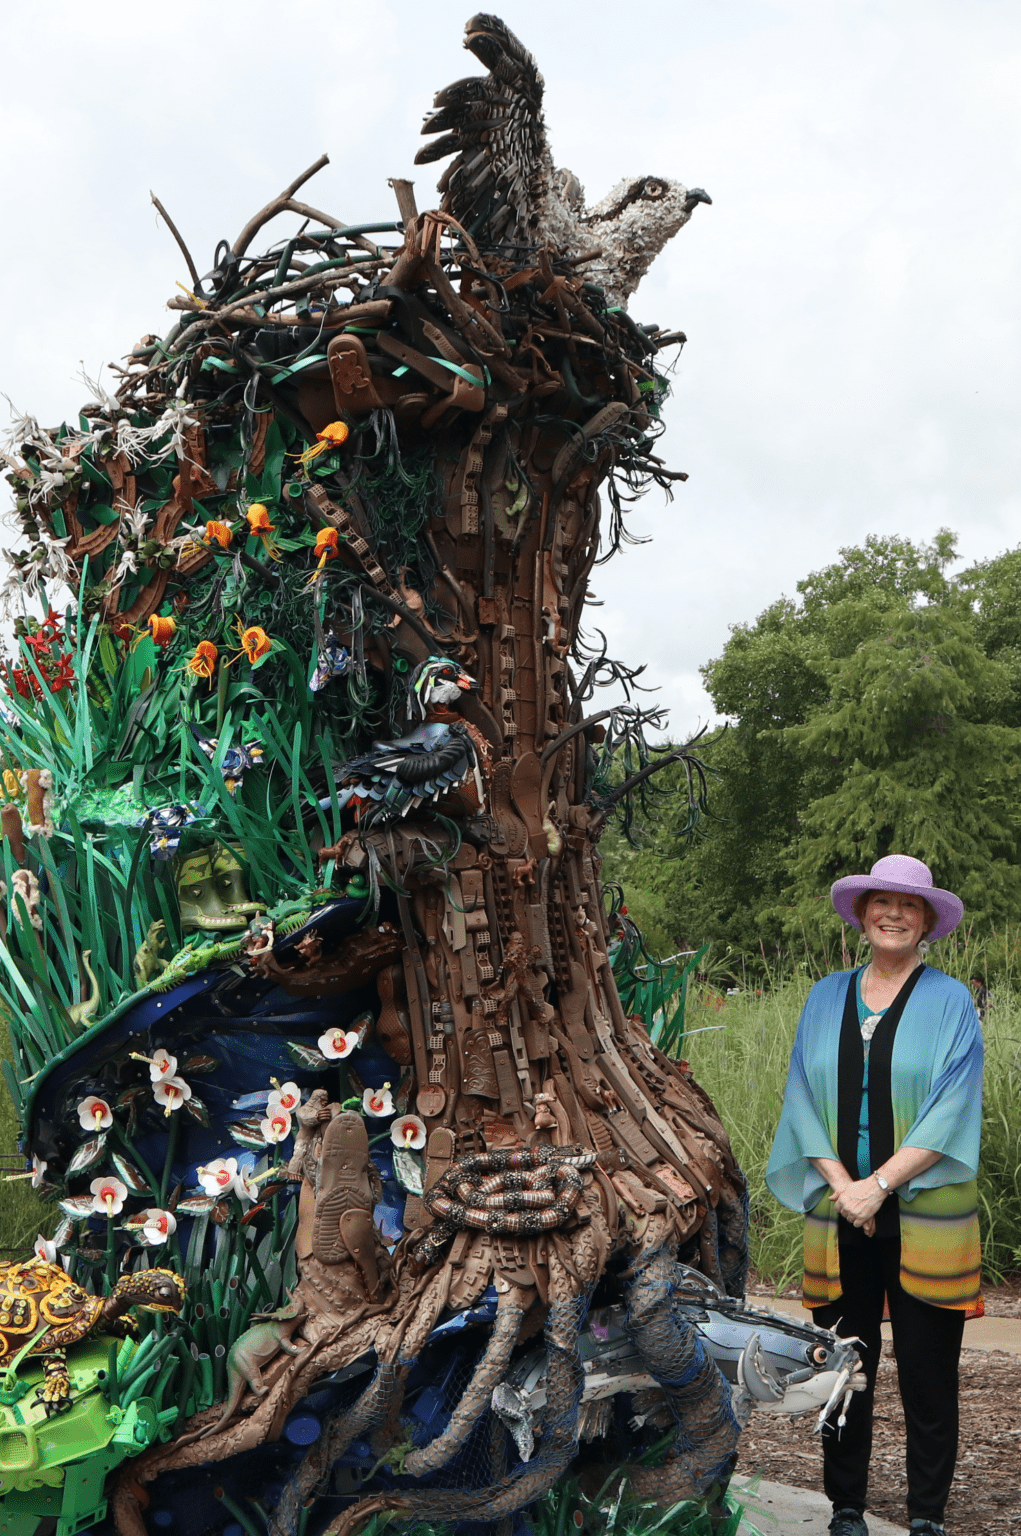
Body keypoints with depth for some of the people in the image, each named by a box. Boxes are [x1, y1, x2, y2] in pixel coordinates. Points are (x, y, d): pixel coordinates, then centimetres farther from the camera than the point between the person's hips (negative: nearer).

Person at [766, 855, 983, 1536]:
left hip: (924, 1217, -2)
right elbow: (804, 1101, 6)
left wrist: (879, 1183, -14)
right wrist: (840, 1184, -8)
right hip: (840, 1213, 2)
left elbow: (951, 1112, -8)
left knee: (927, 1373, 5)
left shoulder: (950, 1001, 0)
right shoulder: (826, 999, 9)